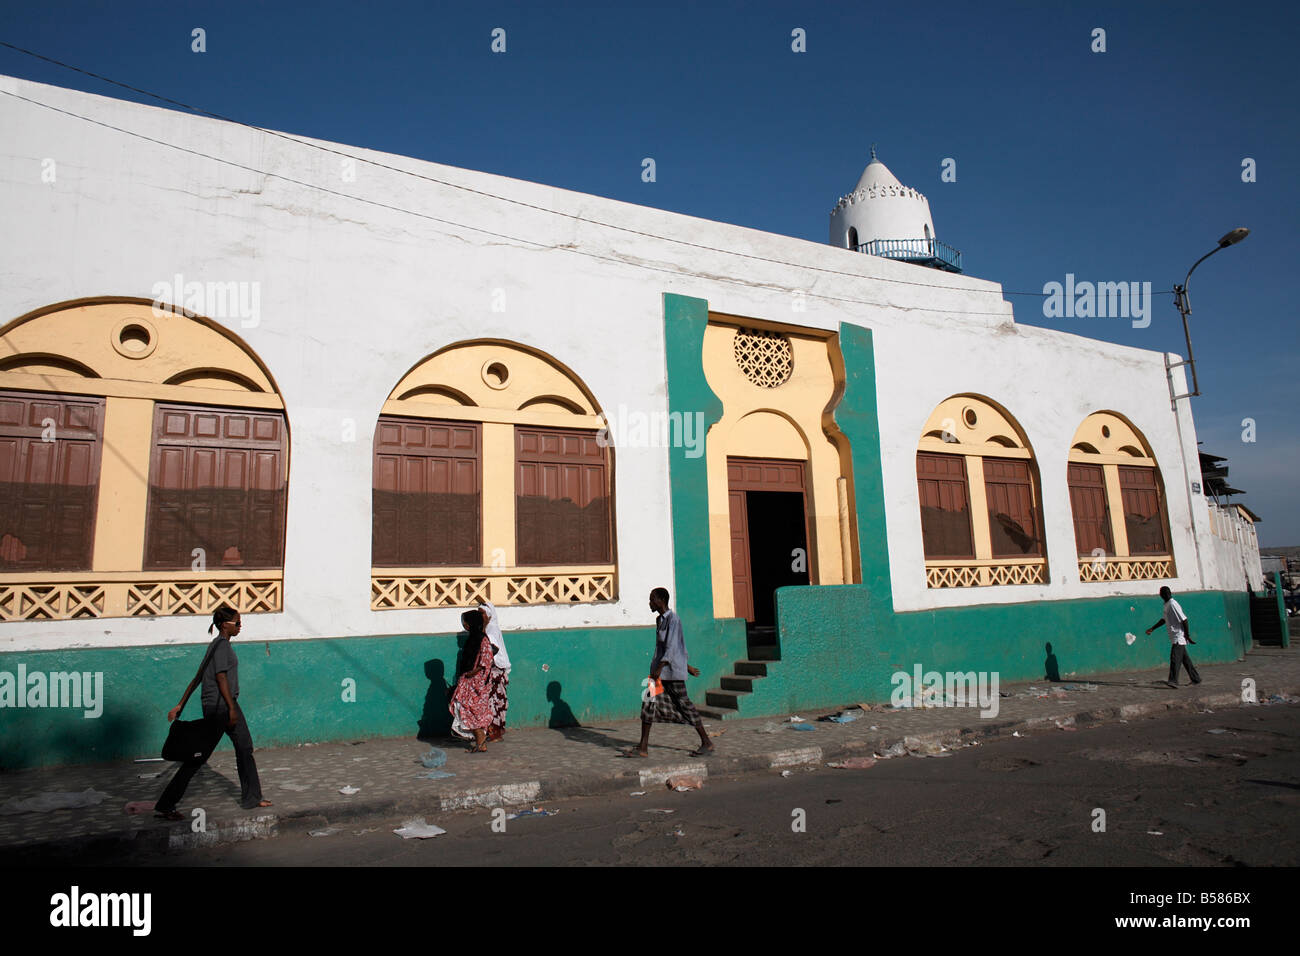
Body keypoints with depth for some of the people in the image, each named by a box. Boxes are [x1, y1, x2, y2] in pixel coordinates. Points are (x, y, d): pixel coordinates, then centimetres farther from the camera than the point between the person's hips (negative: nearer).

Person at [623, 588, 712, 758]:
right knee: (648, 702, 1)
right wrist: (686, 665, 28)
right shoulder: (660, 620, 14)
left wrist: (660, 668, -27)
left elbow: (672, 646, -21)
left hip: (672, 670, -9)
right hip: (659, 669, 9)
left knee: (684, 704, 0)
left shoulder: (673, 619, -13)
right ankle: (643, 748, 3)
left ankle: (707, 743, 14)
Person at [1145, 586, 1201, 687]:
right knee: (1185, 658, 16)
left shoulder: (1173, 604, -16)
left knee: (1175, 657, -14)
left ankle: (1173, 681, -18)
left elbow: (1184, 620, -19)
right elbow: (1164, 619, 25)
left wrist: (1188, 636, -19)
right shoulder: (1166, 605, 13)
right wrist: (1152, 628, 24)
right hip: (1175, 637, 10)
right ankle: (1196, 678, 25)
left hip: (1179, 636, -10)